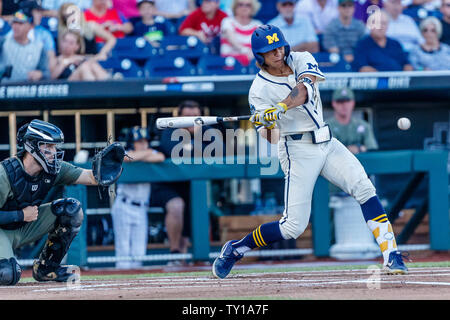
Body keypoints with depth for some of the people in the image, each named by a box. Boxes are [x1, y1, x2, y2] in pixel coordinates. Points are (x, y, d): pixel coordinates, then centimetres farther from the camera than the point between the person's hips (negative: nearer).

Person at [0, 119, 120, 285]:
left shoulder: (55, 169, -10)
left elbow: (91, 177, -15)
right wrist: (21, 215, -25)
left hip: (26, 228, 6)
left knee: (71, 208, -12)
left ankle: (46, 267, 0)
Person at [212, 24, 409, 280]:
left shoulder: (302, 60, 1)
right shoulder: (259, 90, -9)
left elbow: (304, 88, -21)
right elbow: (271, 139, -13)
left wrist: (280, 108, -38)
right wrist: (269, 124, -36)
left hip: (326, 143, 4)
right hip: (298, 150, -4)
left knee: (364, 188, -15)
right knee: (294, 227, -7)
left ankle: (391, 255, -15)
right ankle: (235, 249, 12)